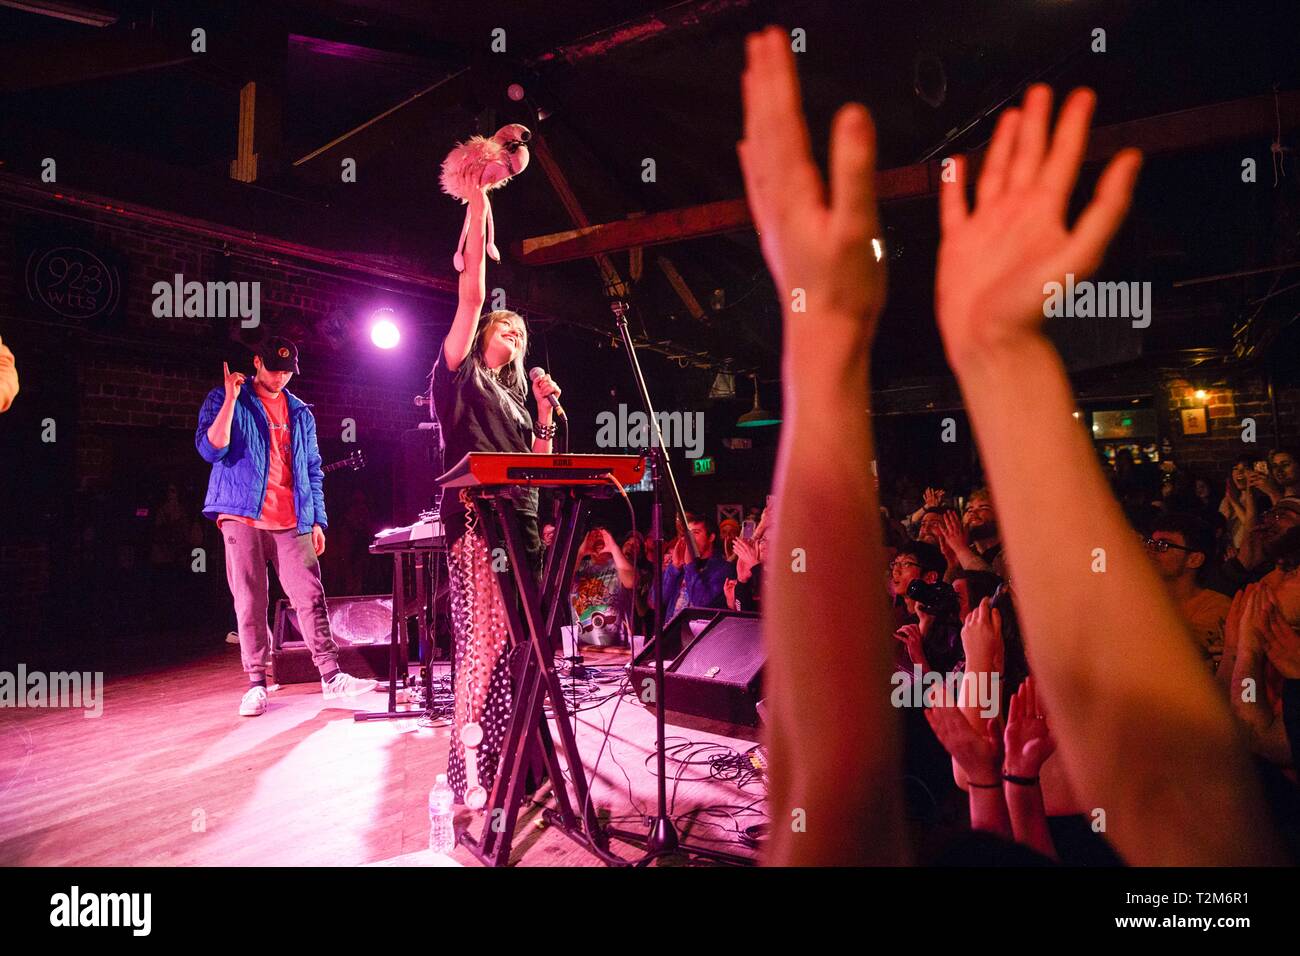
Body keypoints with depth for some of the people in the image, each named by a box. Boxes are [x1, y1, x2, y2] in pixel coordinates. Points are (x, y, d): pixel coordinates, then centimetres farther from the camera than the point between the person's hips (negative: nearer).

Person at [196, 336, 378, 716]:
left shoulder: (300, 413, 17)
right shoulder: (223, 399, 7)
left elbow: (313, 471, 18)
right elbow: (210, 449, -9)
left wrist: (318, 520, 12)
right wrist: (231, 399, -15)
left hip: (292, 523, 3)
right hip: (243, 517, -2)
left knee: (311, 597, -2)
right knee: (250, 602, -1)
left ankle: (331, 676, 3)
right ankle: (256, 684, 8)